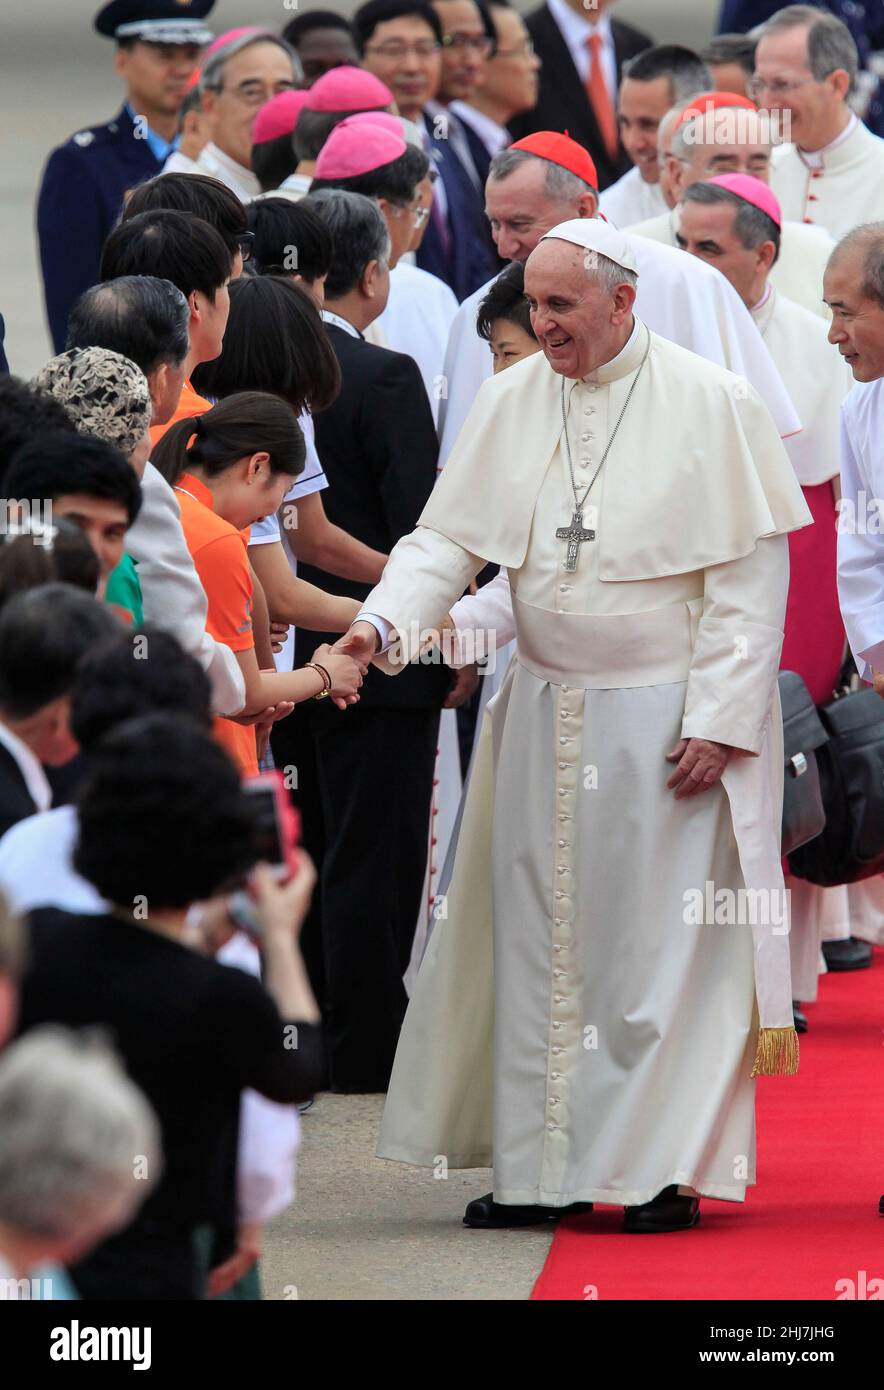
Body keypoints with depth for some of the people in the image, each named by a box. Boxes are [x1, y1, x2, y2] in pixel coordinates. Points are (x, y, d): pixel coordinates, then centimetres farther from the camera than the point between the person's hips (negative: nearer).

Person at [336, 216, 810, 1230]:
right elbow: (451, 535, 2)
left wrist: (718, 719, -13)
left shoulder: (709, 405, -8)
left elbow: (751, 574, -9)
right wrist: (384, 623, -17)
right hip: (547, 715, 5)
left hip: (667, 717, -5)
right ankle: (544, 1169, 11)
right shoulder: (510, 402, 5)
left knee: (664, 941, -3)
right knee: (540, 938, 5)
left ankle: (668, 1168, 3)